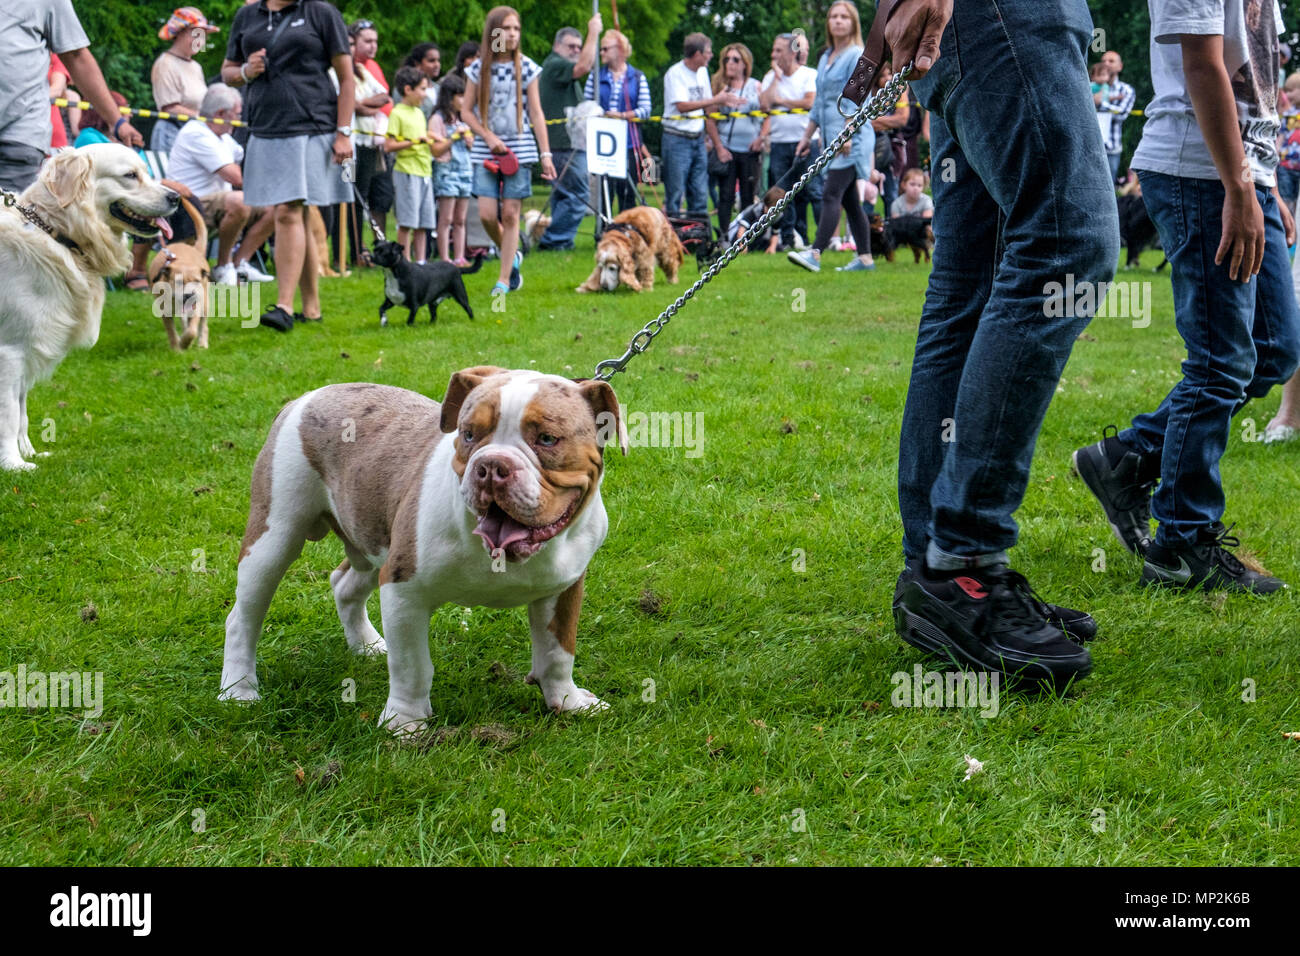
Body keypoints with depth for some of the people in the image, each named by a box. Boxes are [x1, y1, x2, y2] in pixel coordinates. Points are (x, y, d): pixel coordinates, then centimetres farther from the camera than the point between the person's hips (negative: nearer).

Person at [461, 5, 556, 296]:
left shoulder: (526, 68, 1)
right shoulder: (478, 69, 2)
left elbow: (536, 113, 3)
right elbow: (466, 111, 5)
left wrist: (546, 154, -1)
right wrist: (488, 137, -9)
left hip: (520, 149, -1)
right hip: (486, 151, 1)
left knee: (510, 214, -1)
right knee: (487, 214, -7)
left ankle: (505, 278, 6)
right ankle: (511, 255, 22)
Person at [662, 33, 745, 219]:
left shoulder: (702, 72, 13)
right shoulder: (675, 73, -11)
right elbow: (682, 106, -21)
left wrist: (724, 103, -2)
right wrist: (716, 100, -19)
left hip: (698, 139, 7)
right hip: (678, 139, -7)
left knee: (700, 193, 7)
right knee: (675, 192, -5)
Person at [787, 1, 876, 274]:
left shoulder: (857, 56, -6)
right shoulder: (825, 58, 19)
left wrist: (847, 134, -22)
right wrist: (807, 136, 24)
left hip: (853, 138, -8)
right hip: (831, 139, 9)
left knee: (831, 194, -16)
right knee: (849, 200, 8)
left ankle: (815, 254, -23)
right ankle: (864, 257, 11)